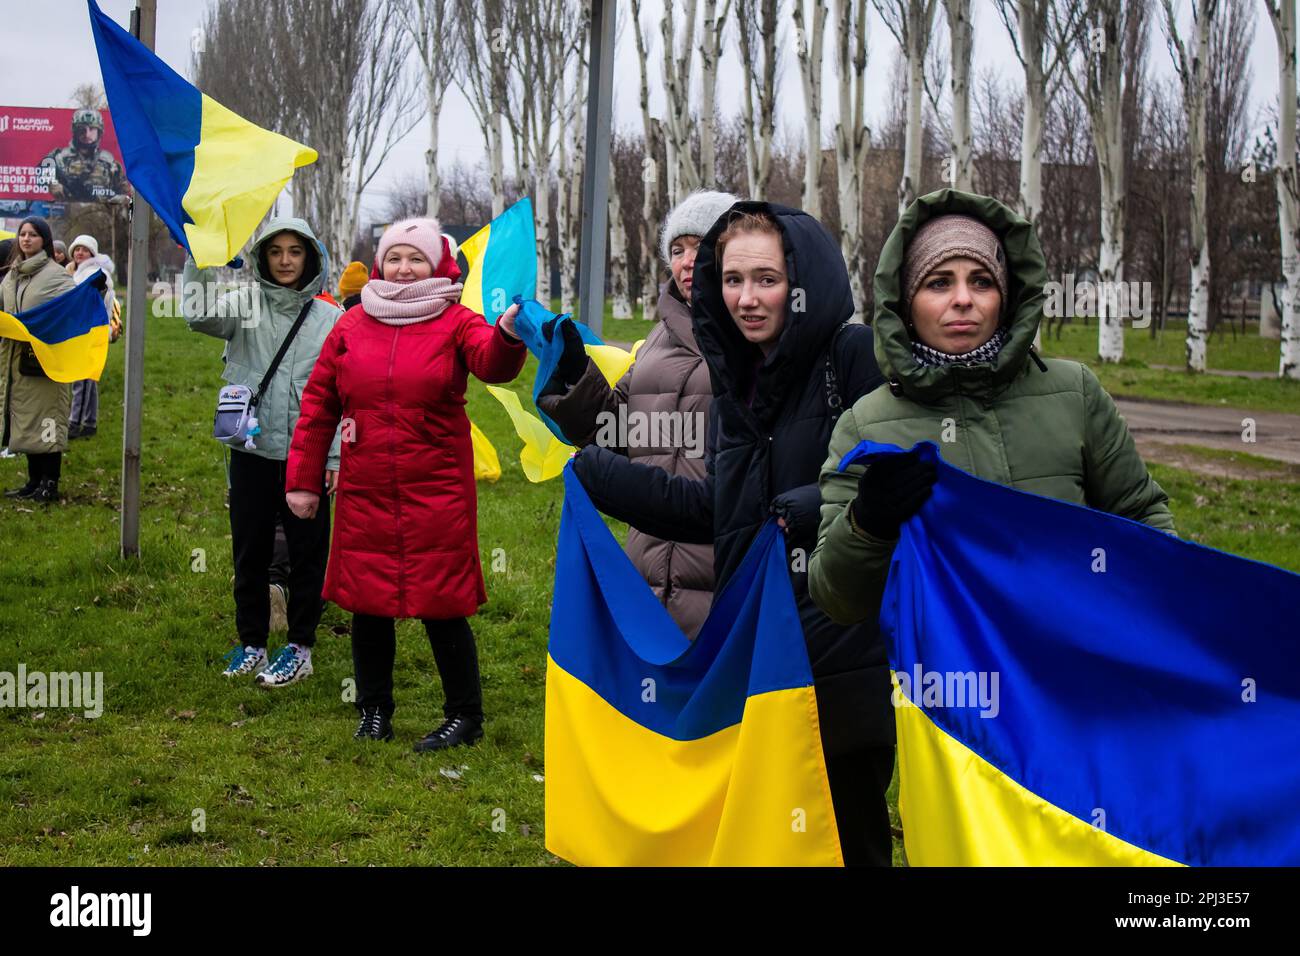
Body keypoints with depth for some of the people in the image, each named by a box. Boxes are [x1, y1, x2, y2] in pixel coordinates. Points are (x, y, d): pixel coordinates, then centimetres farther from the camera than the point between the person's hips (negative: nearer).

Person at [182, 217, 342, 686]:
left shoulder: (329, 317, 2)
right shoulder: (246, 304, 2)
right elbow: (199, 316, -18)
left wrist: (337, 457, -3)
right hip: (251, 450, 1)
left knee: (306, 552, 5)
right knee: (250, 551, 10)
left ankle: (300, 647, 17)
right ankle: (251, 643, 23)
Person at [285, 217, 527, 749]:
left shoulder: (456, 322, 0)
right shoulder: (352, 326, 8)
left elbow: (492, 365, -22)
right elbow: (318, 405, 11)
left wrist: (508, 337, -45)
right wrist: (302, 480, 7)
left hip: (437, 495, -3)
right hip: (364, 495, 3)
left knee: (442, 606, -3)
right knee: (366, 603, 9)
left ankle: (464, 717, 12)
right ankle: (374, 713, 26)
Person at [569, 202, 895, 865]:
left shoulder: (858, 358, -11)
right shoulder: (735, 382, 13)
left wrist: (818, 506, -27)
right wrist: (588, 467, 18)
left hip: (845, 664, -7)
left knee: (849, 841, 3)